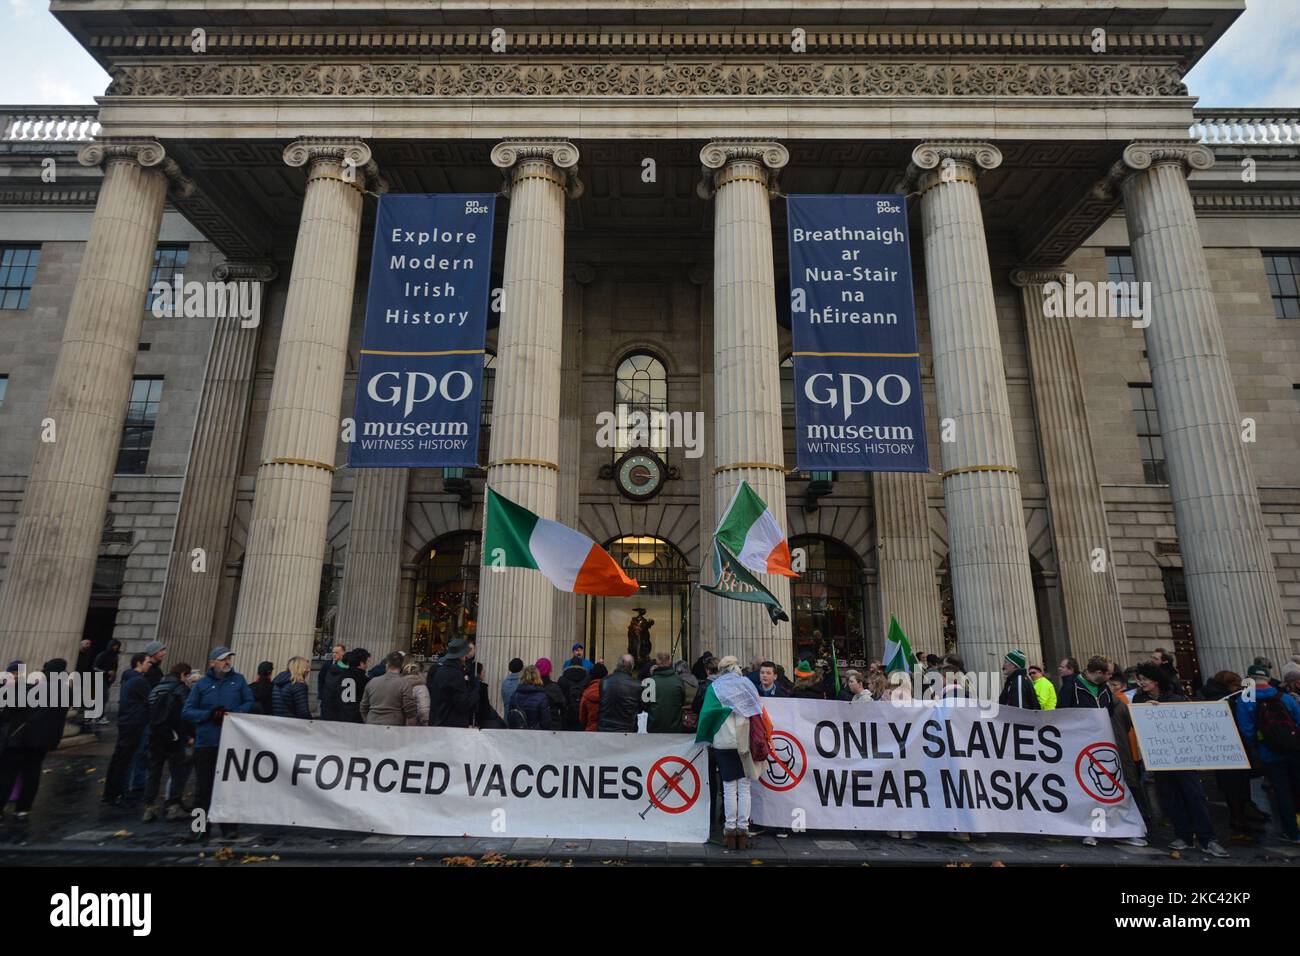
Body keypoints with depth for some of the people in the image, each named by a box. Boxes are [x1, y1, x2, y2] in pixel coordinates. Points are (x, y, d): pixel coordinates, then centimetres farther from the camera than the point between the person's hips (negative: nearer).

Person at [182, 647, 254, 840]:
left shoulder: (238, 680, 7)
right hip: (206, 743, 0)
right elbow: (186, 712, 1)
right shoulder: (202, 684, 4)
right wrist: (209, 714, -14)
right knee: (204, 787, 6)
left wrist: (233, 714, -13)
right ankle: (201, 827, 19)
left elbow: (249, 702, 4)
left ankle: (229, 826, 13)